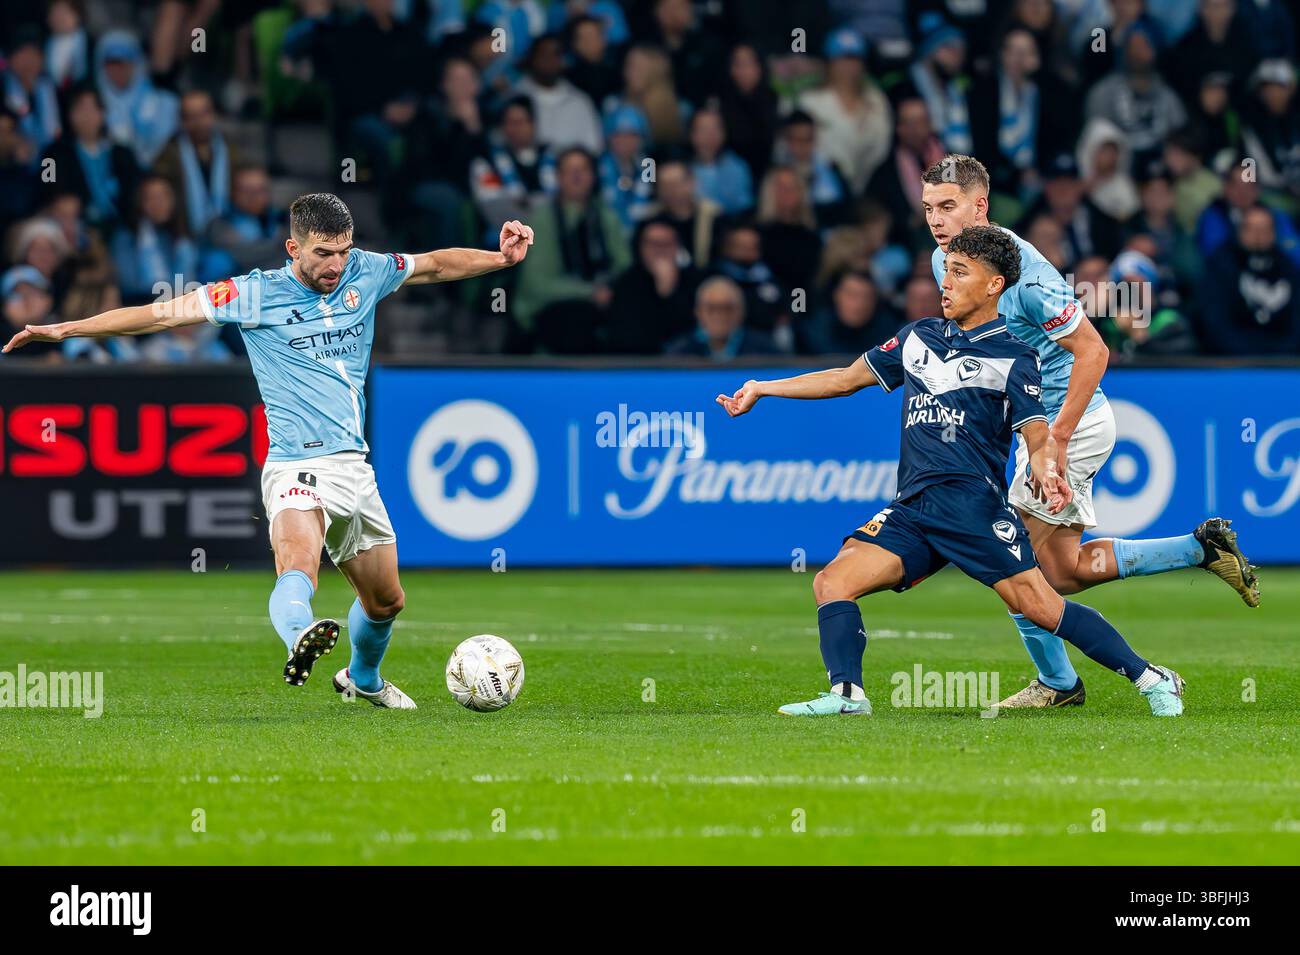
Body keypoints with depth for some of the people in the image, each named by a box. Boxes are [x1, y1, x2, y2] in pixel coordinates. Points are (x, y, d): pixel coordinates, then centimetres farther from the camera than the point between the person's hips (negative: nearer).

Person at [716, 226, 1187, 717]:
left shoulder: (1013, 358, 2)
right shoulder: (918, 337, 18)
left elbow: (1038, 436, -5)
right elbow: (848, 377, 26)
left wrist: (1046, 472, -28)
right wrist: (762, 389, 27)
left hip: (974, 505, -6)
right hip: (912, 508, 6)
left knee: (1040, 607, -15)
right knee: (832, 581, -12)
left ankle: (1151, 680, -6)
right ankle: (847, 695, -16)